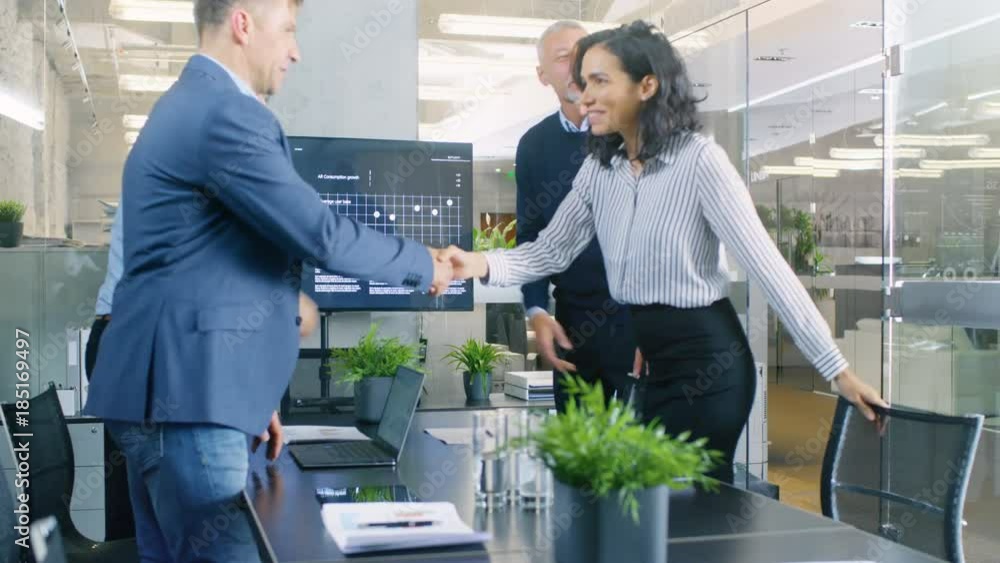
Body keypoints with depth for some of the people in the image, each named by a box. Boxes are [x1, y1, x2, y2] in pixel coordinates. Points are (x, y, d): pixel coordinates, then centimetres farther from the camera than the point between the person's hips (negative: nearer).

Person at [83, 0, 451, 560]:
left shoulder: (191, 104, 18)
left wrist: (250, 392, 22)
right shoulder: (227, 114, -16)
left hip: (168, 383, 11)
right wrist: (423, 263, -2)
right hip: (186, 390, -11)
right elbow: (322, 236, -20)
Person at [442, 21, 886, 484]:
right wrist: (481, 265, -19)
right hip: (653, 361, 7)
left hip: (707, 359, -7)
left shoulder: (699, 159, -16)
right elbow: (550, 251, 1)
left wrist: (836, 369, -17)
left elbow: (767, 265, -18)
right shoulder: (600, 167, 4)